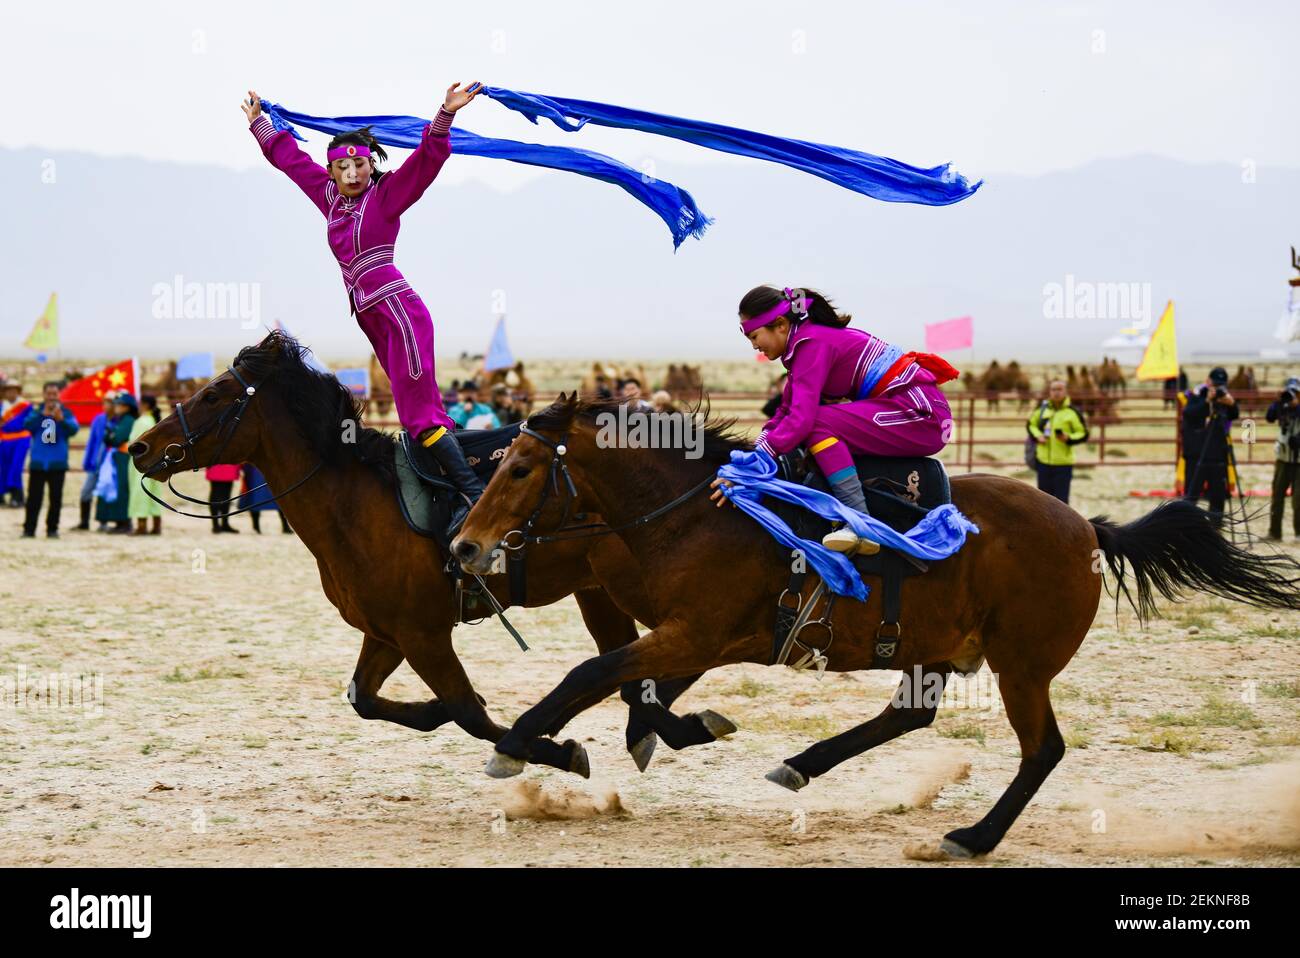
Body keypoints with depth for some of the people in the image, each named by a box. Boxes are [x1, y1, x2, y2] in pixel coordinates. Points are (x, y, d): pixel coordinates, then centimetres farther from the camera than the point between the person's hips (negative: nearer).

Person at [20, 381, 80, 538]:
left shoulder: (66, 412, 2)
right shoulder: (36, 411, 3)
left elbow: (74, 429, -12)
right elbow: (27, 425, -13)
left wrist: (61, 419, -31)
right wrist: (43, 414, -26)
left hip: (57, 463, 0)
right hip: (37, 462, 0)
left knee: (56, 498, 4)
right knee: (33, 497, 0)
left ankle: (52, 529, 12)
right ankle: (29, 529, 4)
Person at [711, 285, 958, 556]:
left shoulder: (813, 343, -16)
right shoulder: (805, 341, 14)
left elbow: (801, 419, -26)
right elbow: (786, 410, 17)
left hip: (924, 415, -11)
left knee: (819, 423, -21)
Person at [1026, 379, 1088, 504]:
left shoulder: (1072, 412, -6)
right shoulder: (1042, 409, 6)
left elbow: (1083, 434, -3)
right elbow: (1031, 424, 20)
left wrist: (1068, 438, -20)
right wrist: (1037, 436, 1)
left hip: (1063, 463, -4)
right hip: (1044, 462, 4)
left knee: (1061, 499, -2)